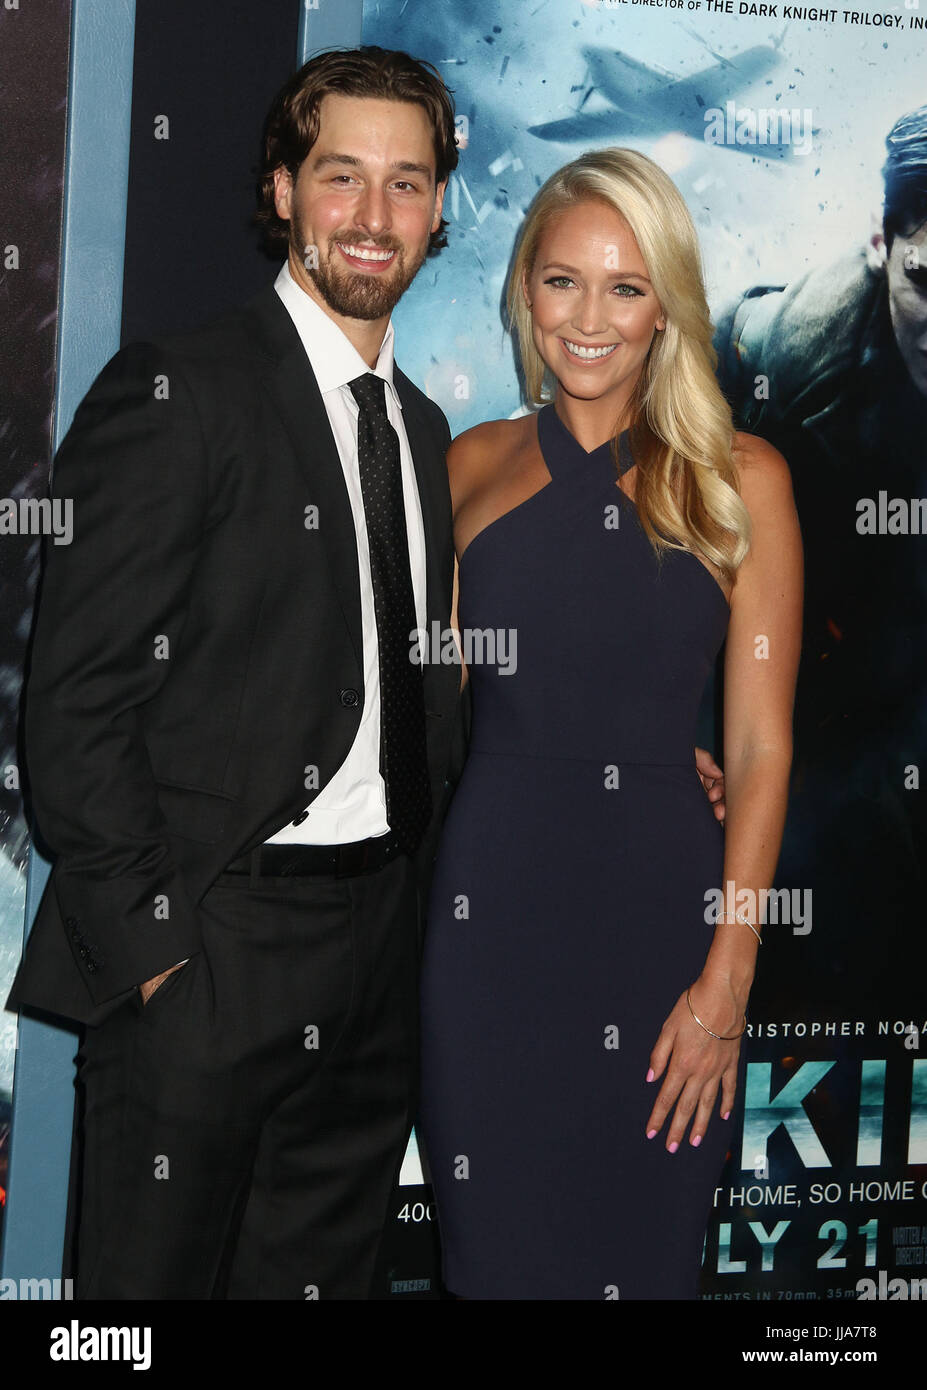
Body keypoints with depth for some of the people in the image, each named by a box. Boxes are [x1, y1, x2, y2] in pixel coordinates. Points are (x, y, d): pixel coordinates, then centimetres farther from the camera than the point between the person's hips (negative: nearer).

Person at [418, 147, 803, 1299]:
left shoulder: (739, 479, 1)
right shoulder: (474, 466, 9)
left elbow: (761, 745, -2)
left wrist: (727, 978, -8)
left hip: (661, 902, -1)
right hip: (486, 903, 2)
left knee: (638, 1252, 8)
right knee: (492, 1247, 8)